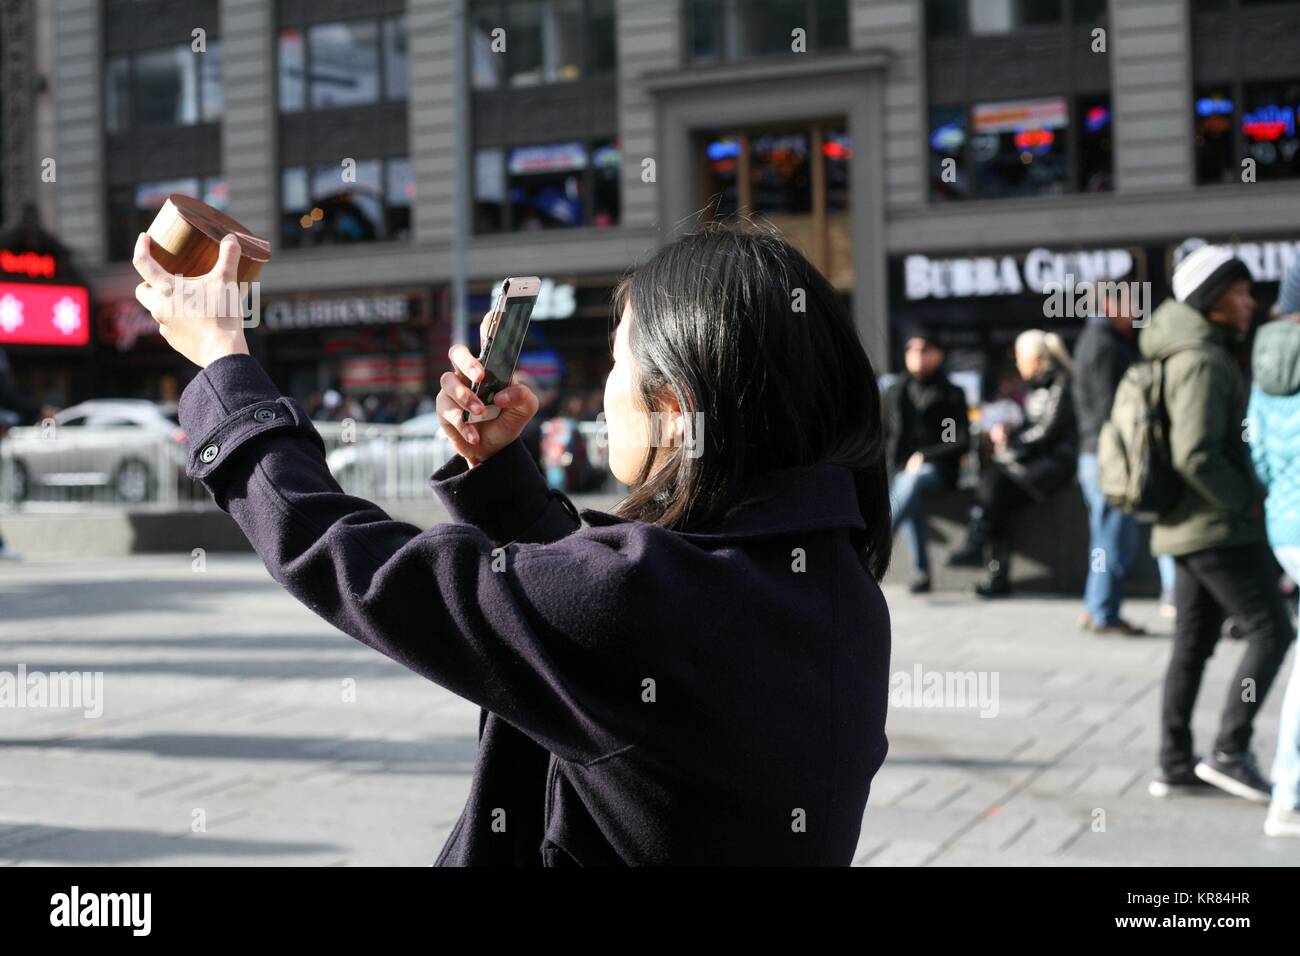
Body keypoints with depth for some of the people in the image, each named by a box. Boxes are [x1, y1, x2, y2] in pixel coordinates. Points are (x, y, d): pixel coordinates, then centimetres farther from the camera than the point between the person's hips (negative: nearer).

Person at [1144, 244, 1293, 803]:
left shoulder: (1190, 355, 15)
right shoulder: (1202, 361, -16)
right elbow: (1197, 455, -26)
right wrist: (1248, 503, -15)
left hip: (1185, 527, 10)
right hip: (1219, 528, -10)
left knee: (1193, 645, 11)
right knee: (1271, 632, -6)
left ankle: (1175, 764, 14)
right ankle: (1230, 752, -6)